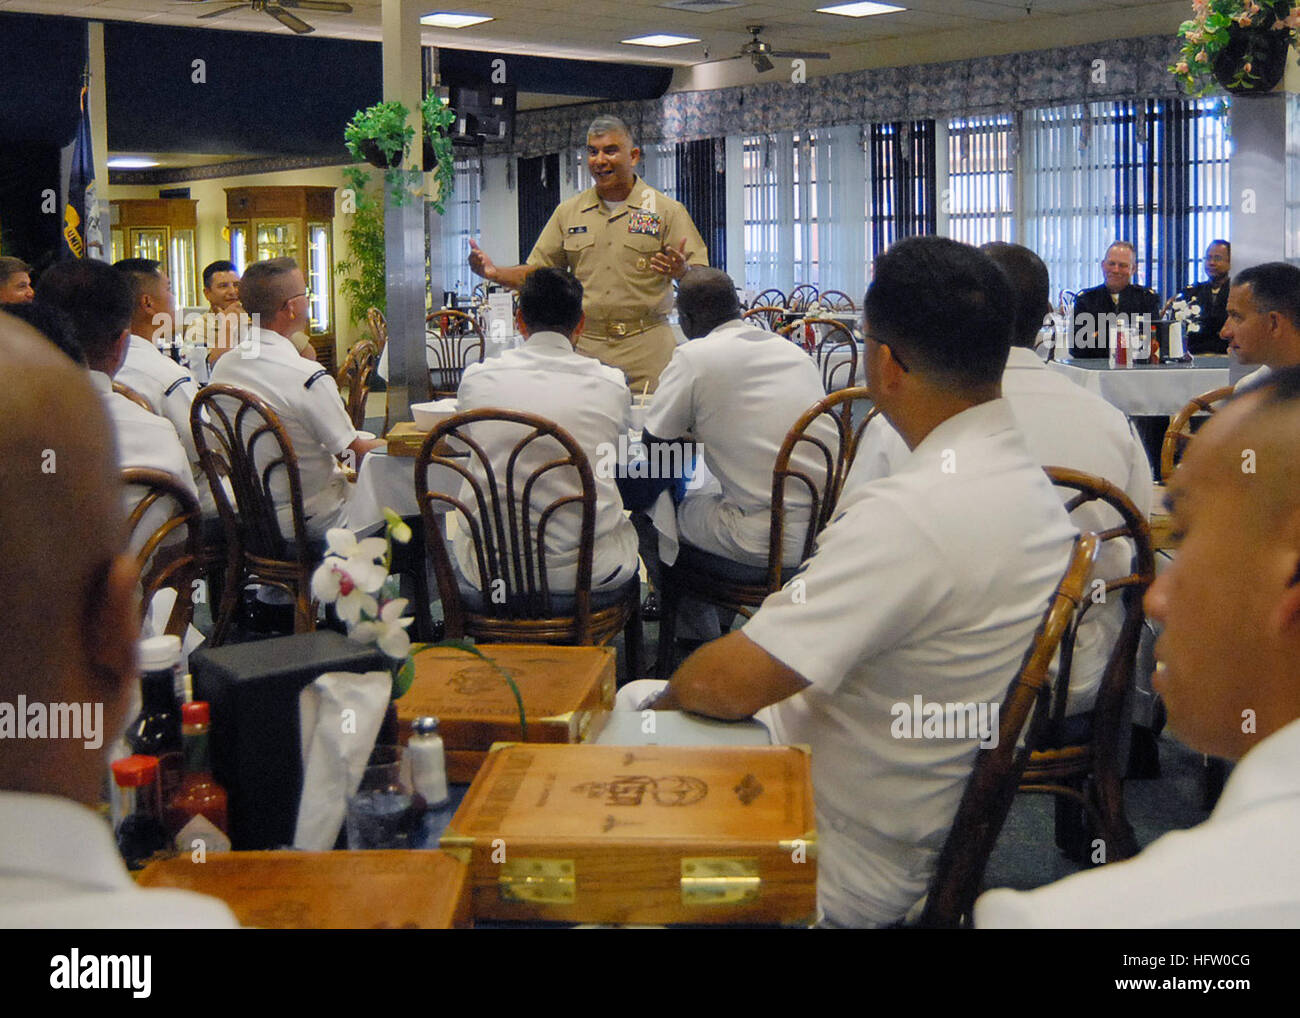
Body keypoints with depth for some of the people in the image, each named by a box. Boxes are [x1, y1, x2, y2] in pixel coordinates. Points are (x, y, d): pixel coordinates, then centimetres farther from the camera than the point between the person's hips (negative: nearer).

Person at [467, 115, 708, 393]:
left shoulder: (667, 211, 4)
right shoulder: (569, 211, 14)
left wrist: (681, 271, -23)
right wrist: (494, 272, -1)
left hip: (646, 350, -2)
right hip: (583, 347, 3)